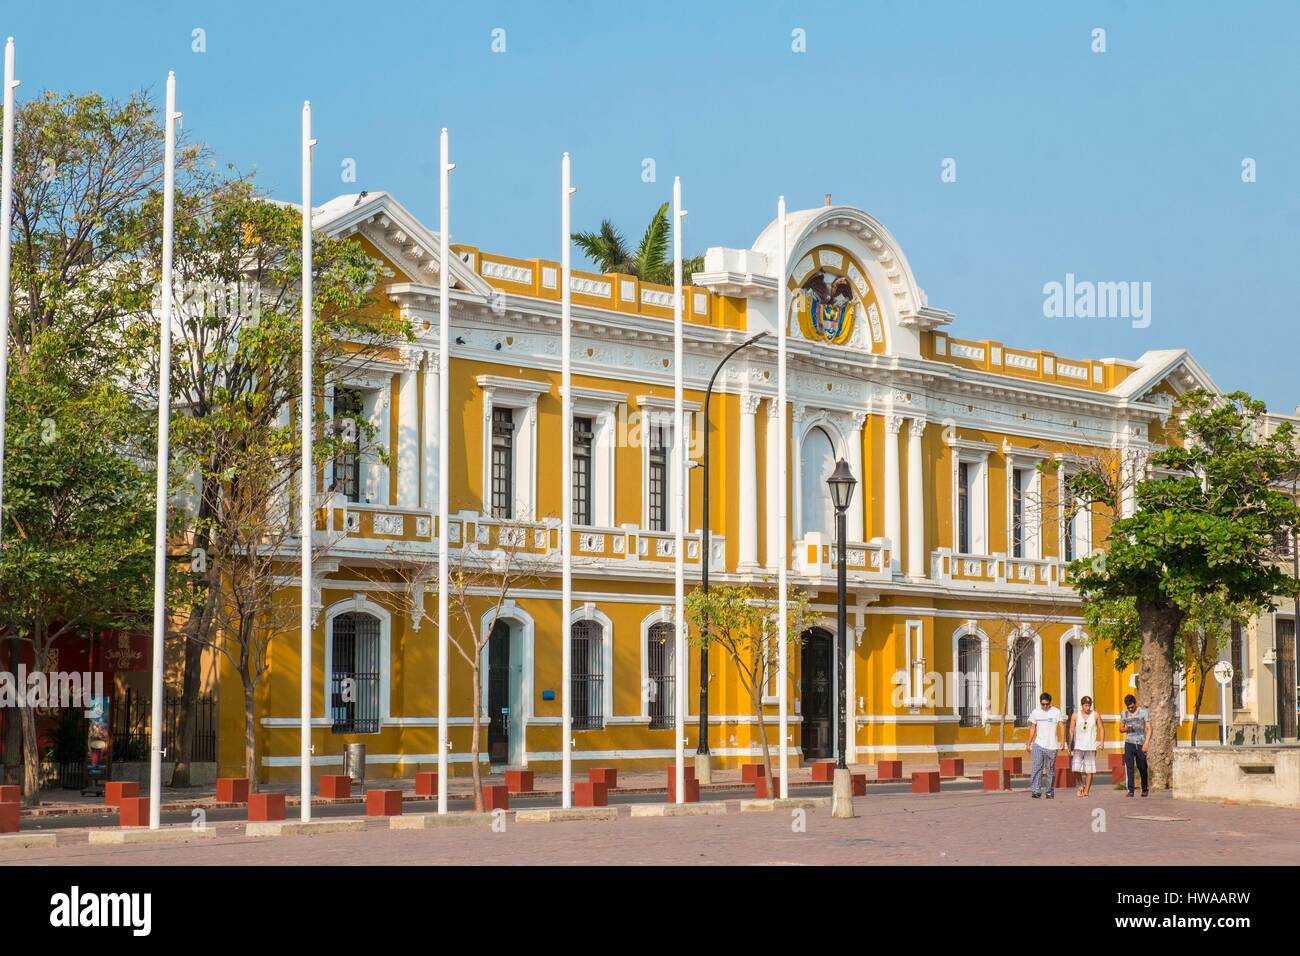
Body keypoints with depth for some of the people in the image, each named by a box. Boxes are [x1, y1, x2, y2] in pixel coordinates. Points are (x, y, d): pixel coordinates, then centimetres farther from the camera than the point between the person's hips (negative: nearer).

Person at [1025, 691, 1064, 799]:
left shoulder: (1056, 712, 0)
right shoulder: (1035, 712, 7)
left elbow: (1062, 726, -2)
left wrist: (1062, 741, -14)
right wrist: (1029, 743, 15)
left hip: (1051, 745, -1)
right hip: (1038, 744, 1)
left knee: (1050, 770, 5)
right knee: (1037, 768, -13)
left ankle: (1050, 792, 15)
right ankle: (1036, 790, -18)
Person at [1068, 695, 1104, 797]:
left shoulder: (1095, 715, 3)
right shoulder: (1075, 715, 1)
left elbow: (1101, 729, 7)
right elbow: (1071, 731, 3)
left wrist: (1102, 742, -6)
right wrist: (1070, 745, -3)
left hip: (1090, 747, 0)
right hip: (1078, 746, 0)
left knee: (1089, 770, 0)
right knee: (1076, 768, -10)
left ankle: (1086, 791, 8)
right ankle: (1081, 784, 15)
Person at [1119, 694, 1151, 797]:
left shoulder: (1143, 712, 0)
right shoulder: (1124, 714, 9)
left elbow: (1149, 728, -4)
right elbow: (1121, 729, 18)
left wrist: (1146, 743, -14)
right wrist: (1126, 729, -6)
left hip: (1140, 743, -2)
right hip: (1129, 743, 2)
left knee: (1142, 767, 6)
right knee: (1129, 766, -8)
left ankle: (1145, 789, 25)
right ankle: (1130, 790, -8)